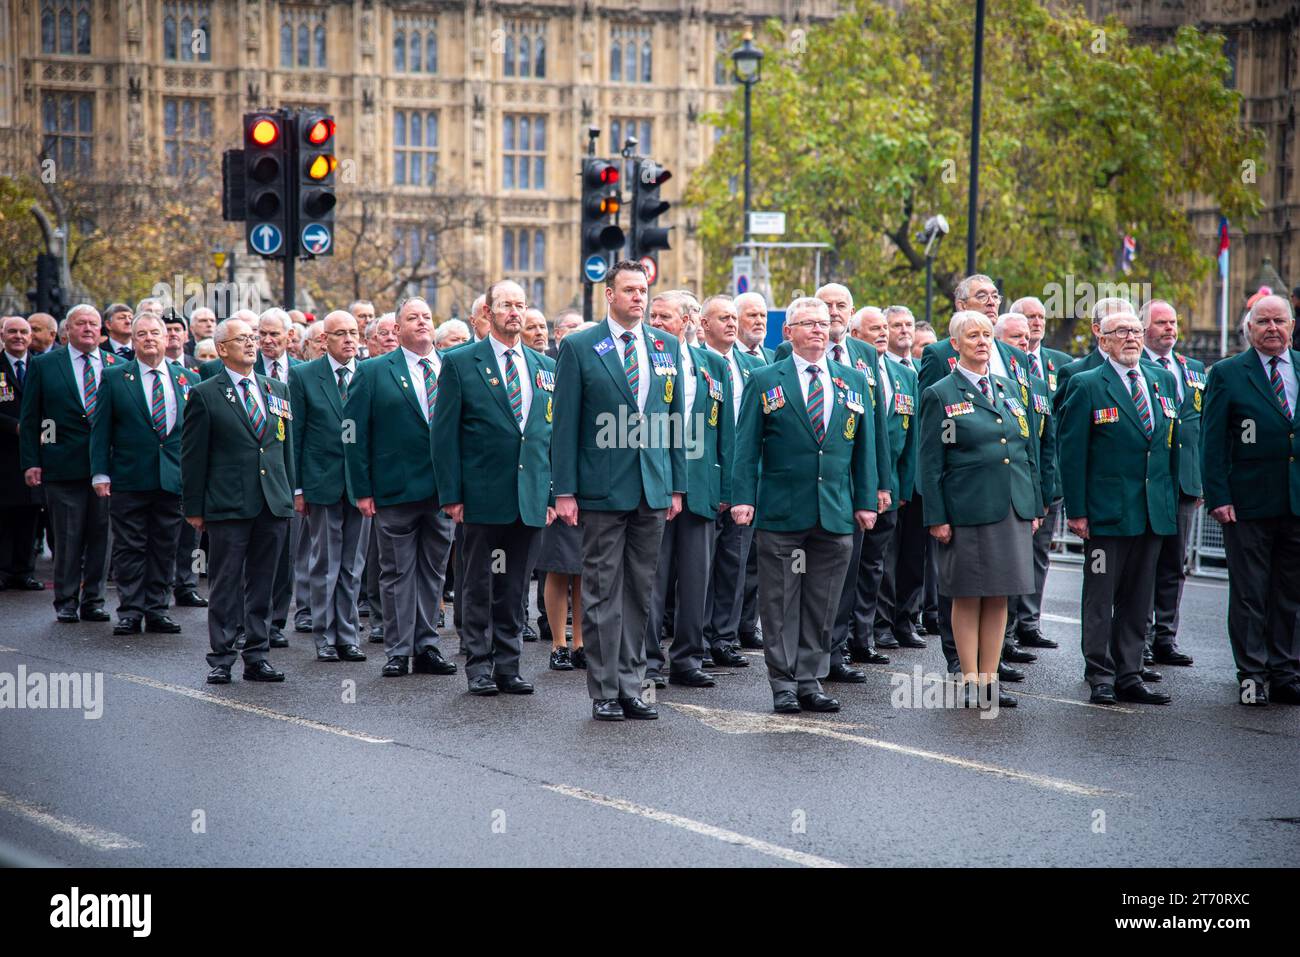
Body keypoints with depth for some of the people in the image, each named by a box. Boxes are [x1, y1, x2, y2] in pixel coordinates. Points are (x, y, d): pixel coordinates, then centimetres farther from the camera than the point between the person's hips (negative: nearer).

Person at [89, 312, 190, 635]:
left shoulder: (187, 379, 9)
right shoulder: (114, 378, 2)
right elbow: (101, 430, 2)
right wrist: (100, 473, -5)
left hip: (174, 479, 2)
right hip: (129, 480, -2)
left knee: (165, 548, 6)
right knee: (129, 548, 1)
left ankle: (156, 609, 13)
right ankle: (129, 611, 6)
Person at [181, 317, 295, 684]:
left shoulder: (277, 389, 14)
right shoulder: (205, 395, 0)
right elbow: (192, 456, 0)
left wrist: (290, 495, 11)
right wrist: (194, 508, -3)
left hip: (274, 503, 4)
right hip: (227, 505, -4)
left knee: (262, 585, 8)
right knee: (225, 585, 0)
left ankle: (257, 656, 14)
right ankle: (222, 659, 5)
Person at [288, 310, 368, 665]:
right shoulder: (303, 376, 0)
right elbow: (294, 435, 0)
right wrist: (296, 486, -4)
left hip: (361, 484, 2)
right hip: (322, 483, -2)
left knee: (353, 566, 8)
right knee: (324, 565, 4)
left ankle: (347, 635, 15)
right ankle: (324, 637, 11)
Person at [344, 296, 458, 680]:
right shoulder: (373, 372, -1)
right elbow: (355, 433, -2)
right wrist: (363, 490, -8)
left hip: (443, 489, 3)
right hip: (396, 490, -3)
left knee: (433, 570, 9)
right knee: (398, 572, 2)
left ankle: (427, 647, 16)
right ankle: (398, 651, 7)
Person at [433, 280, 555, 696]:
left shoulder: (546, 367, 12)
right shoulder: (461, 363, 0)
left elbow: (554, 434, 14)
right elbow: (444, 433, -2)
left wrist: (555, 493, 7)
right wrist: (451, 495, -8)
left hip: (531, 500, 4)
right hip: (483, 497, -4)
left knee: (516, 588, 7)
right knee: (479, 586, 3)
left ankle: (508, 665, 14)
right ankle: (479, 665, 10)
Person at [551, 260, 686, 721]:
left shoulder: (666, 346, 10)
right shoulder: (579, 347, -2)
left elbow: (675, 418, 13)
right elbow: (565, 424, -3)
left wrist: (677, 486, 9)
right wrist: (565, 490, -8)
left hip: (653, 490, 4)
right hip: (603, 489, -4)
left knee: (639, 592, 8)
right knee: (602, 592, -1)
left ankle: (631, 687, 15)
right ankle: (605, 692, 5)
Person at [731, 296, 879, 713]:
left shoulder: (854, 381, 11)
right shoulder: (765, 381, 3)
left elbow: (864, 446, 13)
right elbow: (747, 446, 0)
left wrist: (866, 500, 7)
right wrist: (743, 498, -8)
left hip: (837, 515, 3)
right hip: (781, 513, -3)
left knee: (822, 606, 6)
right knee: (780, 605, 1)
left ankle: (810, 680, 14)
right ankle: (783, 683, 8)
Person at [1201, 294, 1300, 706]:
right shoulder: (1226, 374, 0)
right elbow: (1212, 441, -3)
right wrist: (1218, 497, -10)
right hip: (1248, 502, -3)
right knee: (1249, 594, 2)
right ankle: (1252, 674, 9)